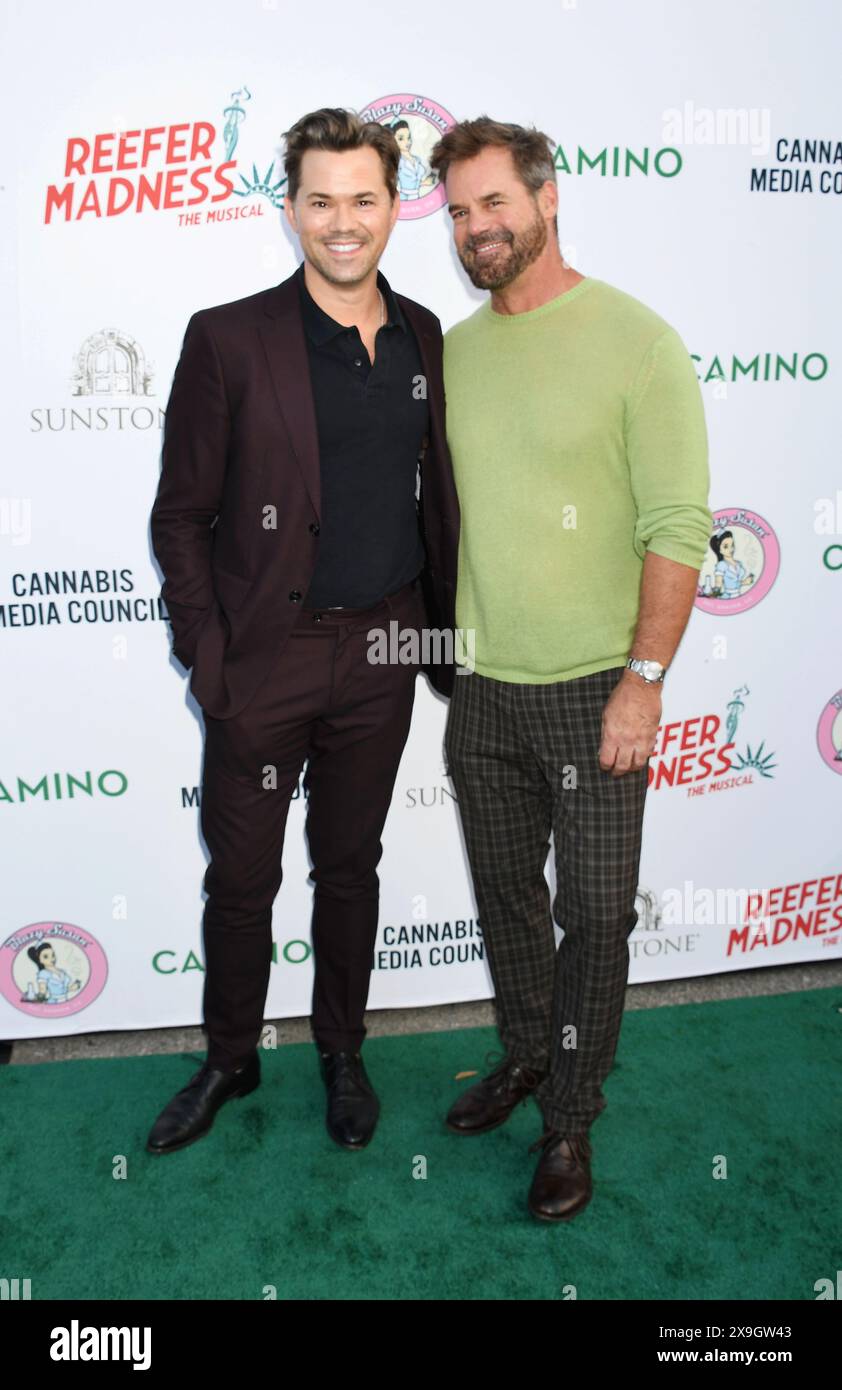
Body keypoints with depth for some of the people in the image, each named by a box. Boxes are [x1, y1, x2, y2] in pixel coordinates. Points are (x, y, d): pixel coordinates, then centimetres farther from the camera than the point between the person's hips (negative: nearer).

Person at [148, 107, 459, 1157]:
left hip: (382, 652, 3)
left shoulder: (420, 334, 6)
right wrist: (206, 658, -10)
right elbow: (181, 513, -6)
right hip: (265, 655, -3)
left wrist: (440, 627, 11)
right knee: (241, 875, 11)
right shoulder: (228, 340, -8)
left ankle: (341, 1052, 38)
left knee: (350, 863, 17)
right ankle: (230, 1060, 35)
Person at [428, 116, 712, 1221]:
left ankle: (571, 1118, 26)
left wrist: (644, 678, -17)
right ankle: (525, 1055, 41)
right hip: (481, 687, 5)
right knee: (505, 894, 18)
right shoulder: (452, 351, 8)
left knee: (595, 914, 6)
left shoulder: (635, 341, -8)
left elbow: (678, 527, -12)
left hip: (595, 692, -5)